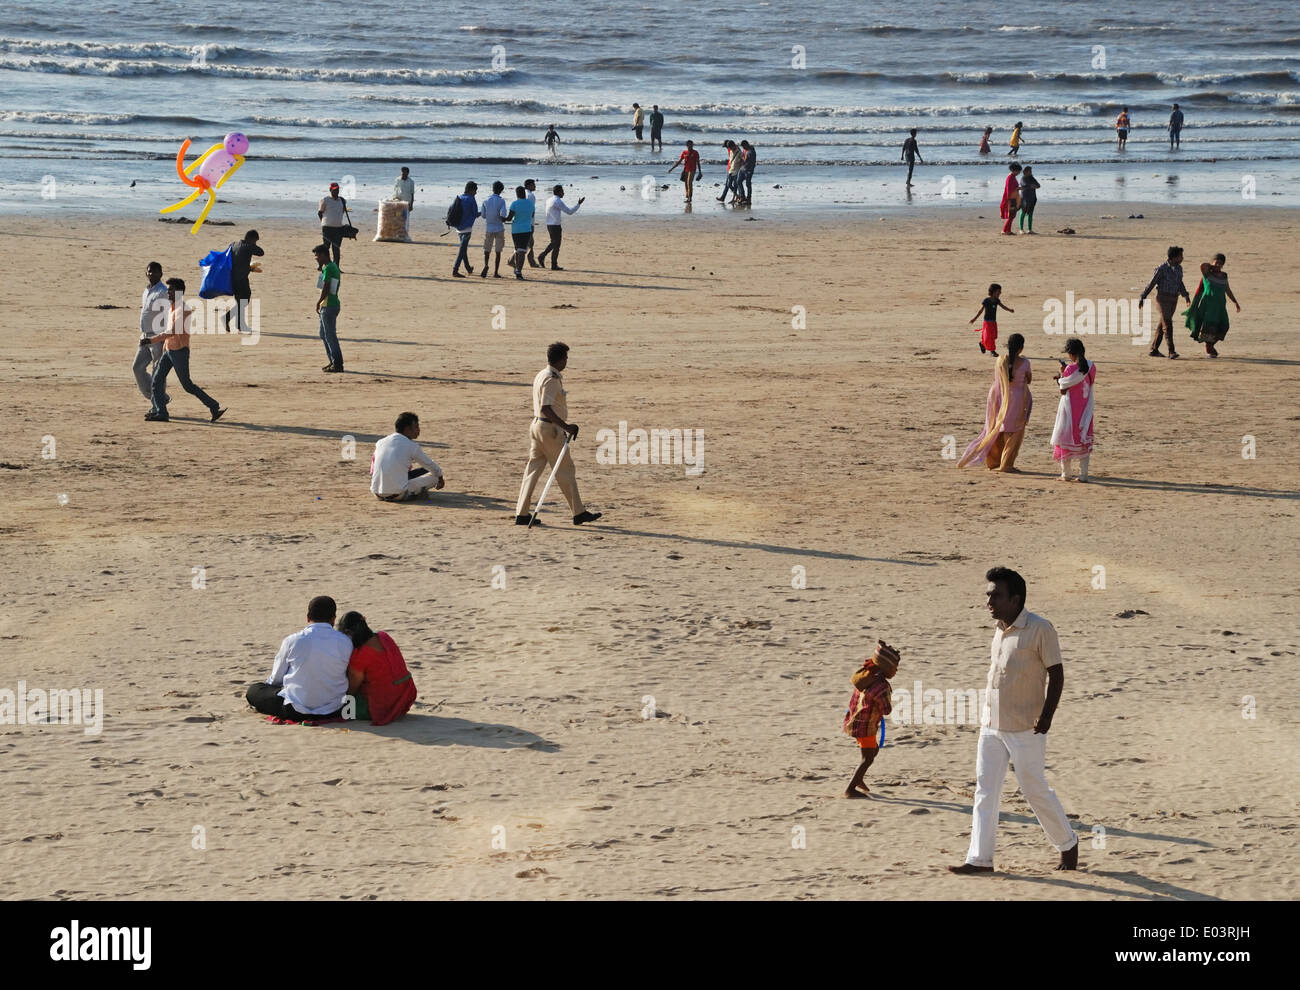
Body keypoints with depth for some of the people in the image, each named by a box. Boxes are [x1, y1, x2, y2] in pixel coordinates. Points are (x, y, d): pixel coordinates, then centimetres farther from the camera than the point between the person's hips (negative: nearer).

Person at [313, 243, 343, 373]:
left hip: (328, 306, -10)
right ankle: (333, 362, 21)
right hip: (333, 304, 10)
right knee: (324, 335, 17)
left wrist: (318, 303, -7)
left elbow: (325, 290, -20)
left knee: (330, 335, -7)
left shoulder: (327, 269, -16)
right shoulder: (334, 267, 15)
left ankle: (337, 364, -6)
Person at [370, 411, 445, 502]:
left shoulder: (380, 443, 11)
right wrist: (440, 477, 33)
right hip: (399, 495, -5)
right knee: (434, 475, 7)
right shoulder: (412, 446, -2)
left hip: (377, 494, 5)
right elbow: (429, 464, 12)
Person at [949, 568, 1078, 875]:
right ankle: (980, 858, 4)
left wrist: (1046, 715, -21)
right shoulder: (1000, 630, 10)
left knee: (1034, 789, 1)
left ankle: (1067, 844, 22)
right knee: (985, 791, 3)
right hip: (992, 725, 7)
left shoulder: (1040, 629, -13)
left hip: (1025, 728, -7)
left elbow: (1056, 674, -12)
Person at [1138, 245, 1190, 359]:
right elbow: (1151, 283, -7)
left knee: (1162, 325, 10)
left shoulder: (1179, 268, 5)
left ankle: (1153, 350, 18)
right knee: (1168, 324, -14)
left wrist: (1186, 296, 8)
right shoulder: (1162, 269, -15)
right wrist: (1142, 298, -2)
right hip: (1162, 298, -7)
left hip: (1173, 300, 7)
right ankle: (1171, 351, -16)